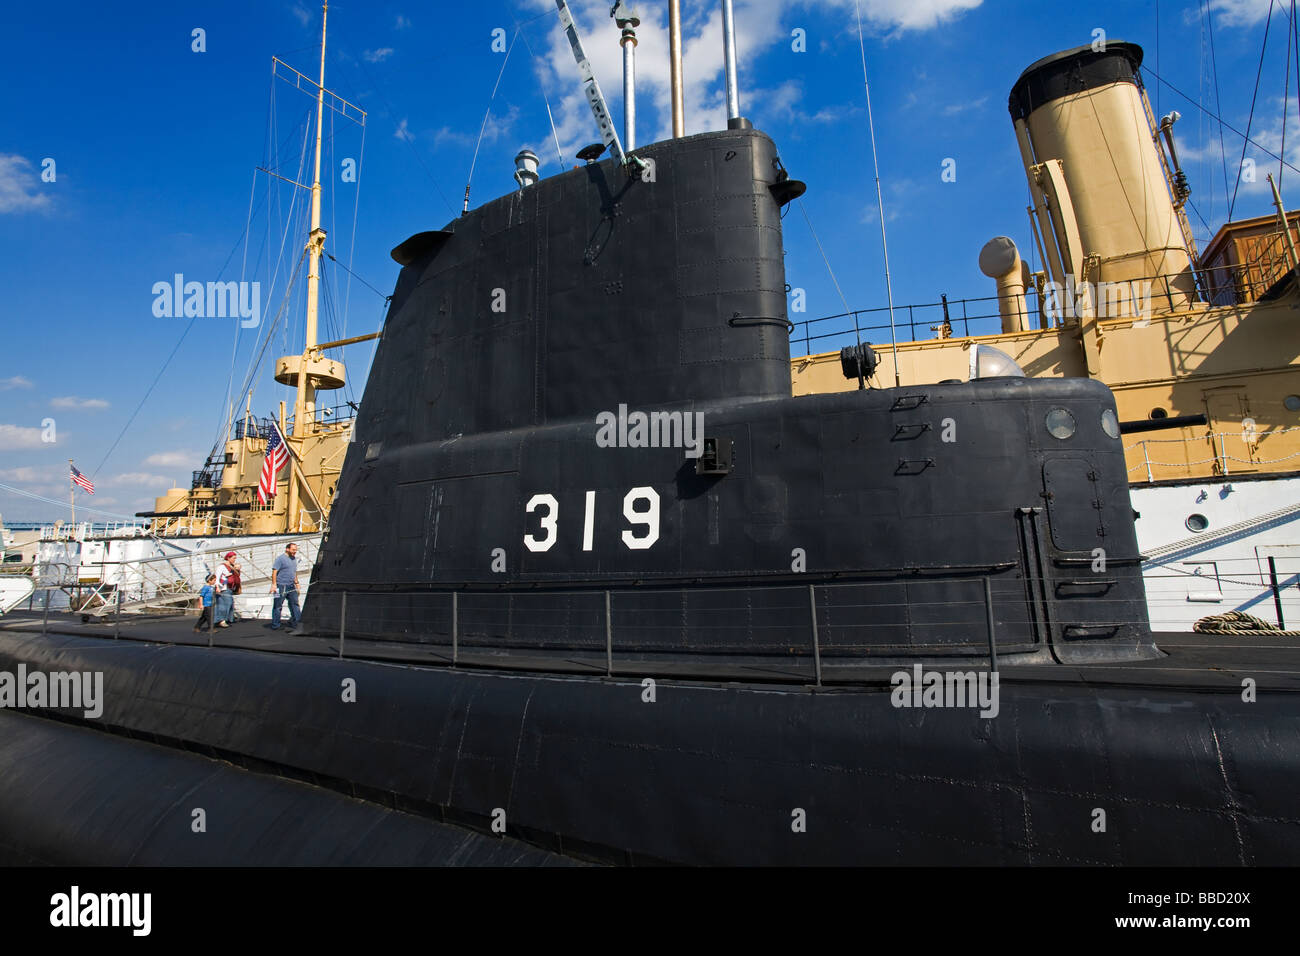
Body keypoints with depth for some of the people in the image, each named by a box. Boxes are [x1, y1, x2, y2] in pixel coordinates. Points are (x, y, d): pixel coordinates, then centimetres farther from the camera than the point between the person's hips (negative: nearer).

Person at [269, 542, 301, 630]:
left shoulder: (294, 559, 16)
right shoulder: (280, 559, -8)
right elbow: (274, 572, -13)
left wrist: (296, 583, 21)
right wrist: (274, 584, -19)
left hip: (291, 586, 8)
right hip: (281, 586, -8)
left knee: (294, 604, 8)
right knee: (277, 606, 0)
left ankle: (294, 623, 16)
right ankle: (275, 625, 7)